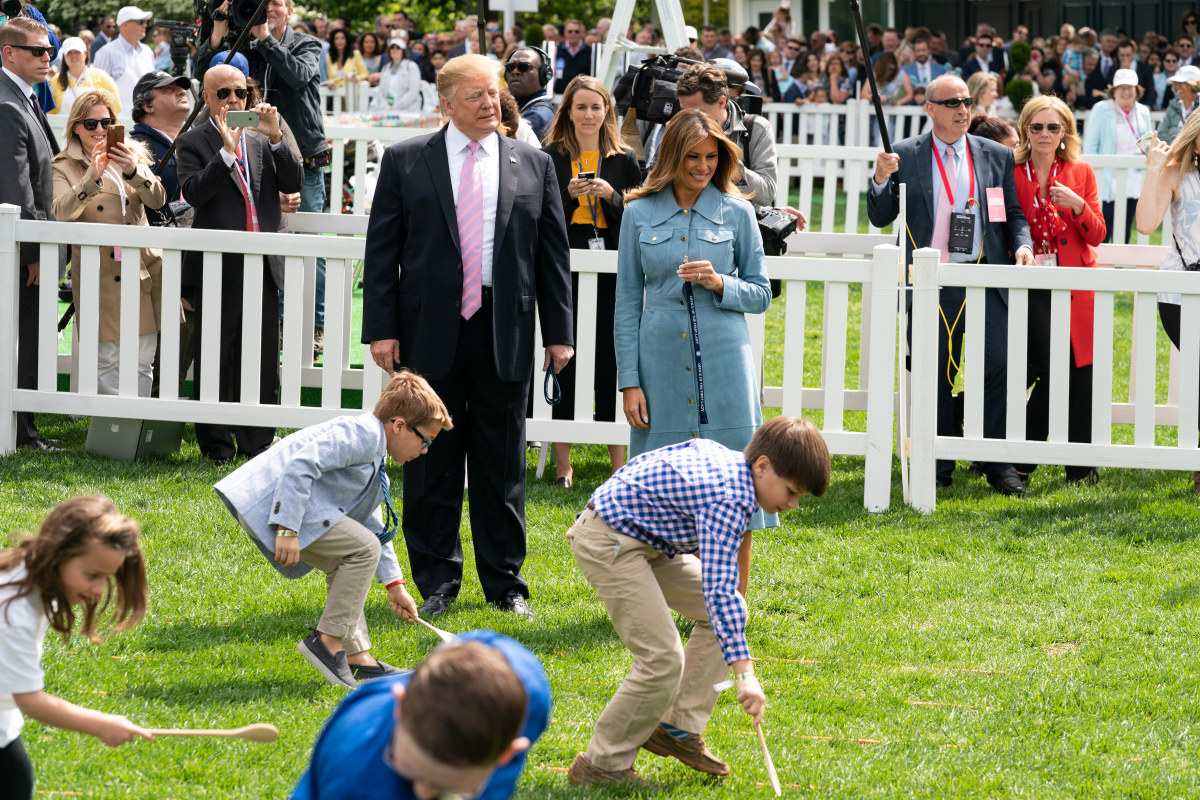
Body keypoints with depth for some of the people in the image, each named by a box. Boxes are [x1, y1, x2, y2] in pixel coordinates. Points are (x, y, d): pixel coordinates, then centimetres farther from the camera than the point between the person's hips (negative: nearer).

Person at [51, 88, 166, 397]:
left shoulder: (132, 154, 11)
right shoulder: (64, 167, 3)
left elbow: (158, 200, 0)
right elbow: (62, 212, -14)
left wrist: (133, 171, -18)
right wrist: (93, 176, -27)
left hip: (142, 267, 3)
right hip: (100, 275, -3)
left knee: (142, 363, 2)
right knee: (108, 361, -4)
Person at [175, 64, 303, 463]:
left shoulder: (264, 141, 13)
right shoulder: (193, 143, 1)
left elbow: (294, 183, 1)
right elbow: (193, 192, -14)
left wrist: (276, 137, -11)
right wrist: (226, 151, -21)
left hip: (263, 265, 4)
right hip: (217, 266, -4)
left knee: (262, 356, 6)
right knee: (215, 358, 2)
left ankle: (256, 441, 14)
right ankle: (217, 442, 10)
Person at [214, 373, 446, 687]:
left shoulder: (375, 467, 25)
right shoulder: (361, 434, -11)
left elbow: (373, 528, 36)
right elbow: (301, 463, -23)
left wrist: (394, 584, 35)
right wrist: (287, 529, -27)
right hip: (272, 503, -11)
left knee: (344, 565, 20)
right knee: (363, 549, -12)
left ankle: (356, 656, 20)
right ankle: (327, 641, -6)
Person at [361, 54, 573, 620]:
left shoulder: (534, 166, 8)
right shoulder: (405, 162, 3)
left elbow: (553, 253, 9)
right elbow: (381, 251, 2)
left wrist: (558, 332, 3)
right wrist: (382, 329, -6)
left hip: (504, 335, 1)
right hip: (430, 336, -1)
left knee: (502, 467, 7)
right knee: (431, 464, 4)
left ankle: (505, 584, 15)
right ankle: (436, 583, 13)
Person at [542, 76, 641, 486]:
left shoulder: (624, 160, 9)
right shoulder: (551, 157, 6)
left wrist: (611, 195, -10)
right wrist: (568, 194, -13)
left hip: (612, 270, 0)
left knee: (611, 359, -1)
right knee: (563, 357, 0)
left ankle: (619, 464, 2)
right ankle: (562, 463, 6)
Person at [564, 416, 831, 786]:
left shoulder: (720, 455, 3)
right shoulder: (730, 499, -28)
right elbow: (719, 589, -37)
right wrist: (744, 673, -41)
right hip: (608, 544, -11)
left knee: (727, 611, 8)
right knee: (663, 659, -17)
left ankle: (679, 728, 14)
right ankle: (602, 765, -4)